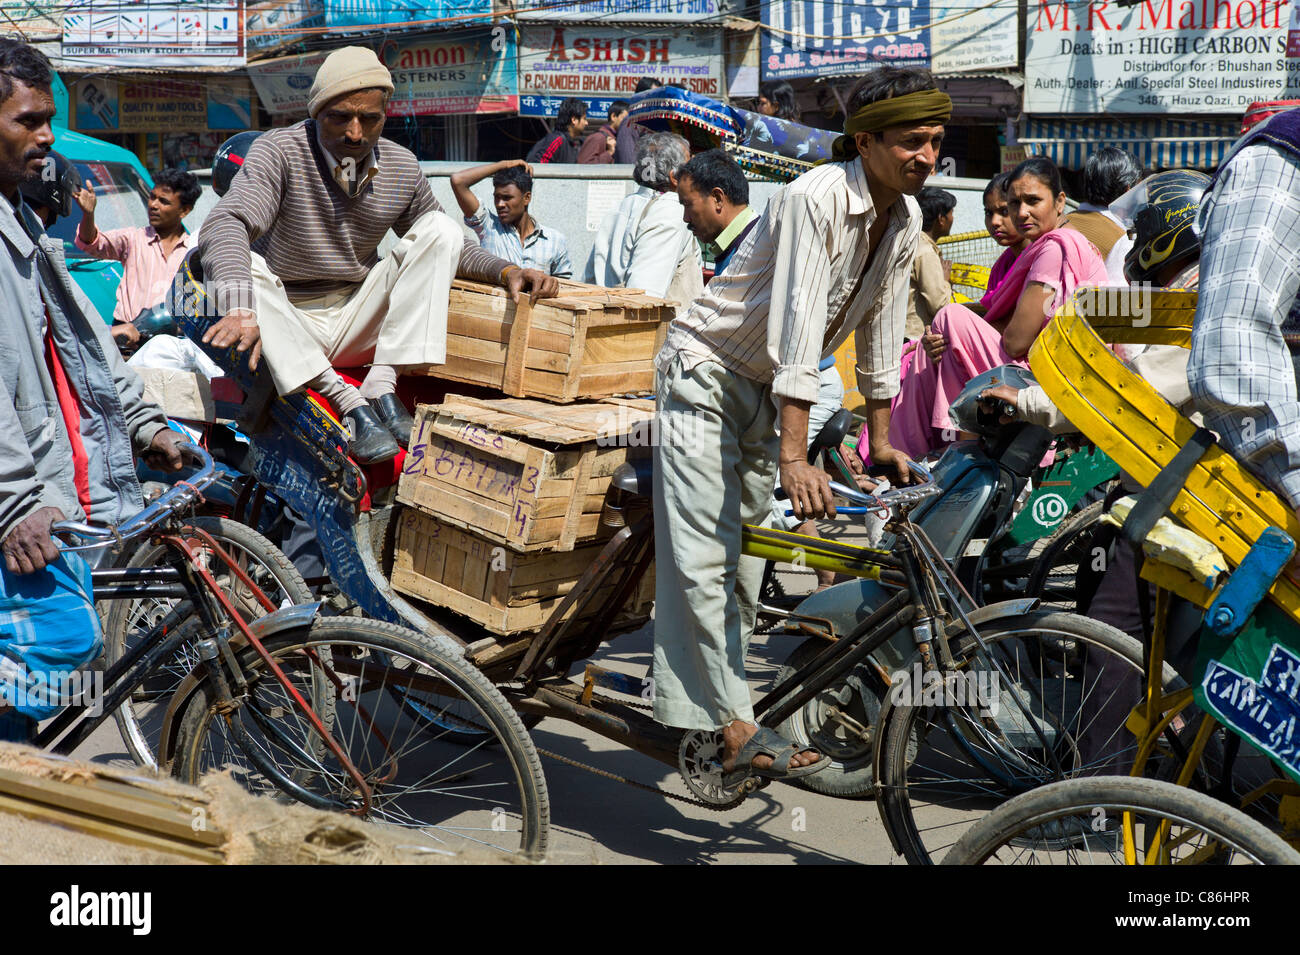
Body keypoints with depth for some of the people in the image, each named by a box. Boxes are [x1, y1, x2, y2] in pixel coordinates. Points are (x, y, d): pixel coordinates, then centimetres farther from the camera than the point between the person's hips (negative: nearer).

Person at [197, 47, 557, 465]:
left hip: (355, 323, 3)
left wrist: (505, 270, -8)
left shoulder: (402, 168, 0)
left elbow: (449, 246, 14)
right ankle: (347, 402, -32)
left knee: (440, 228, -11)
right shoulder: (280, 151, -15)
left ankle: (381, 384, -21)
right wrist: (241, 311, -50)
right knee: (229, 267, -33)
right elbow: (225, 223, -31)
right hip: (287, 326, -3)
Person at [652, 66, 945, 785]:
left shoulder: (904, 221, 0)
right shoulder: (815, 199, -25)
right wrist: (794, 457, -36)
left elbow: (880, 329, 9)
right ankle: (731, 729, -18)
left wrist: (881, 439, 14)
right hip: (706, 369, -8)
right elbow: (797, 329, -32)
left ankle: (716, 709, 21)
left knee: (746, 553, 10)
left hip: (766, 391, 8)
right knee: (704, 555, -16)